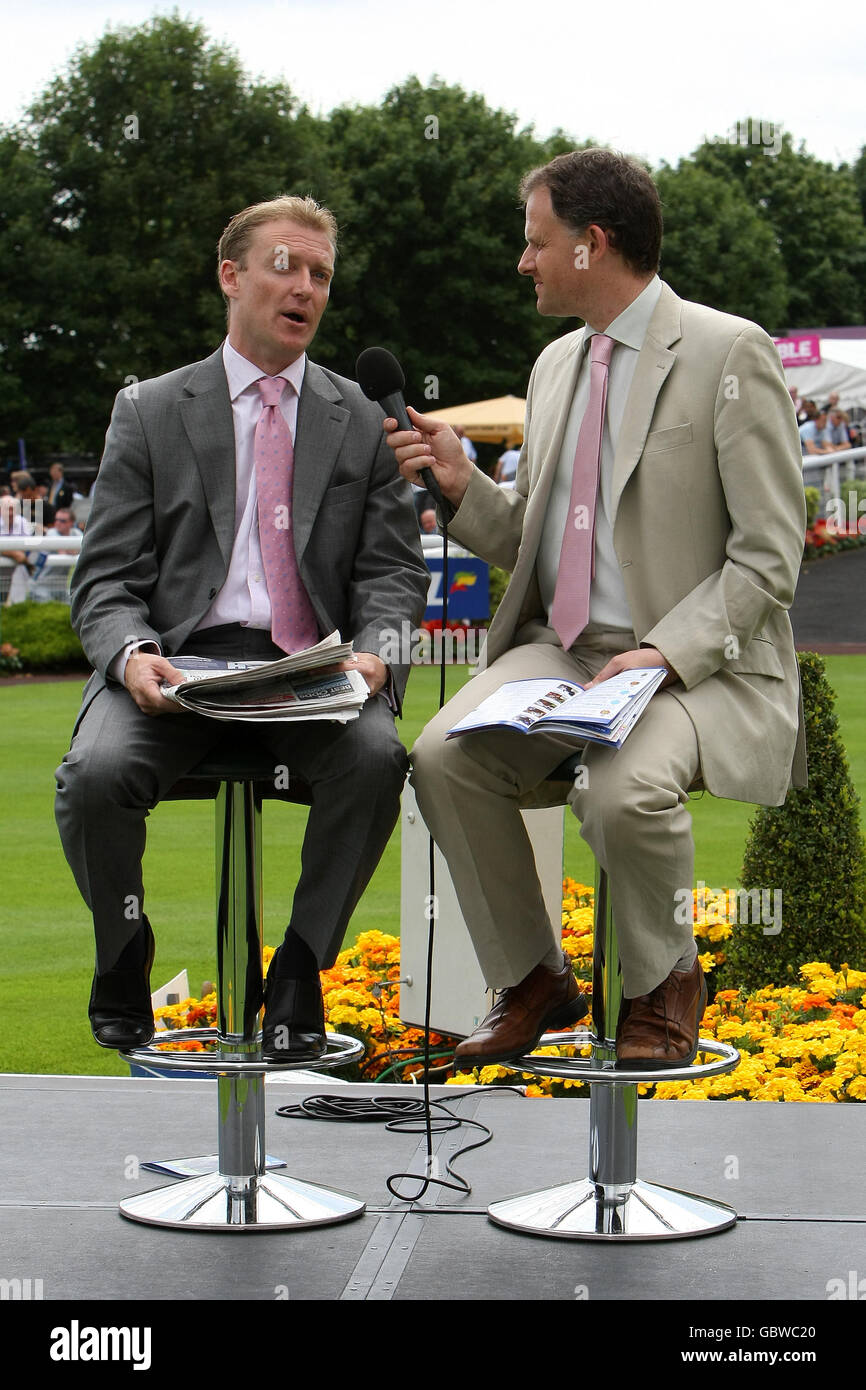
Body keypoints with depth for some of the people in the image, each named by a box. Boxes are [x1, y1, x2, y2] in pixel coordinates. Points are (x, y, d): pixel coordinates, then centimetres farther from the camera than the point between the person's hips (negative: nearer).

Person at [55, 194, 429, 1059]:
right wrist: (132, 654, -17)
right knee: (96, 771, -30)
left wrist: (372, 654, -13)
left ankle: (299, 972, -10)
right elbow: (106, 577, 6)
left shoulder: (362, 422, 15)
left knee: (375, 758, -33)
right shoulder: (149, 413, 11)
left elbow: (392, 572, 10)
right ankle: (124, 958, 2)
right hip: (181, 658, 0)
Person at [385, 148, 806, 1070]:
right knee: (443, 757, -22)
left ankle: (664, 984, -4)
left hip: (697, 664, -6)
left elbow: (768, 555, -11)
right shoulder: (556, 364, 15)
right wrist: (460, 485, 1)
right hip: (559, 649, 6)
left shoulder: (729, 354, -7)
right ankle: (532, 982, -2)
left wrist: (667, 652, -22)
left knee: (624, 789, -35)